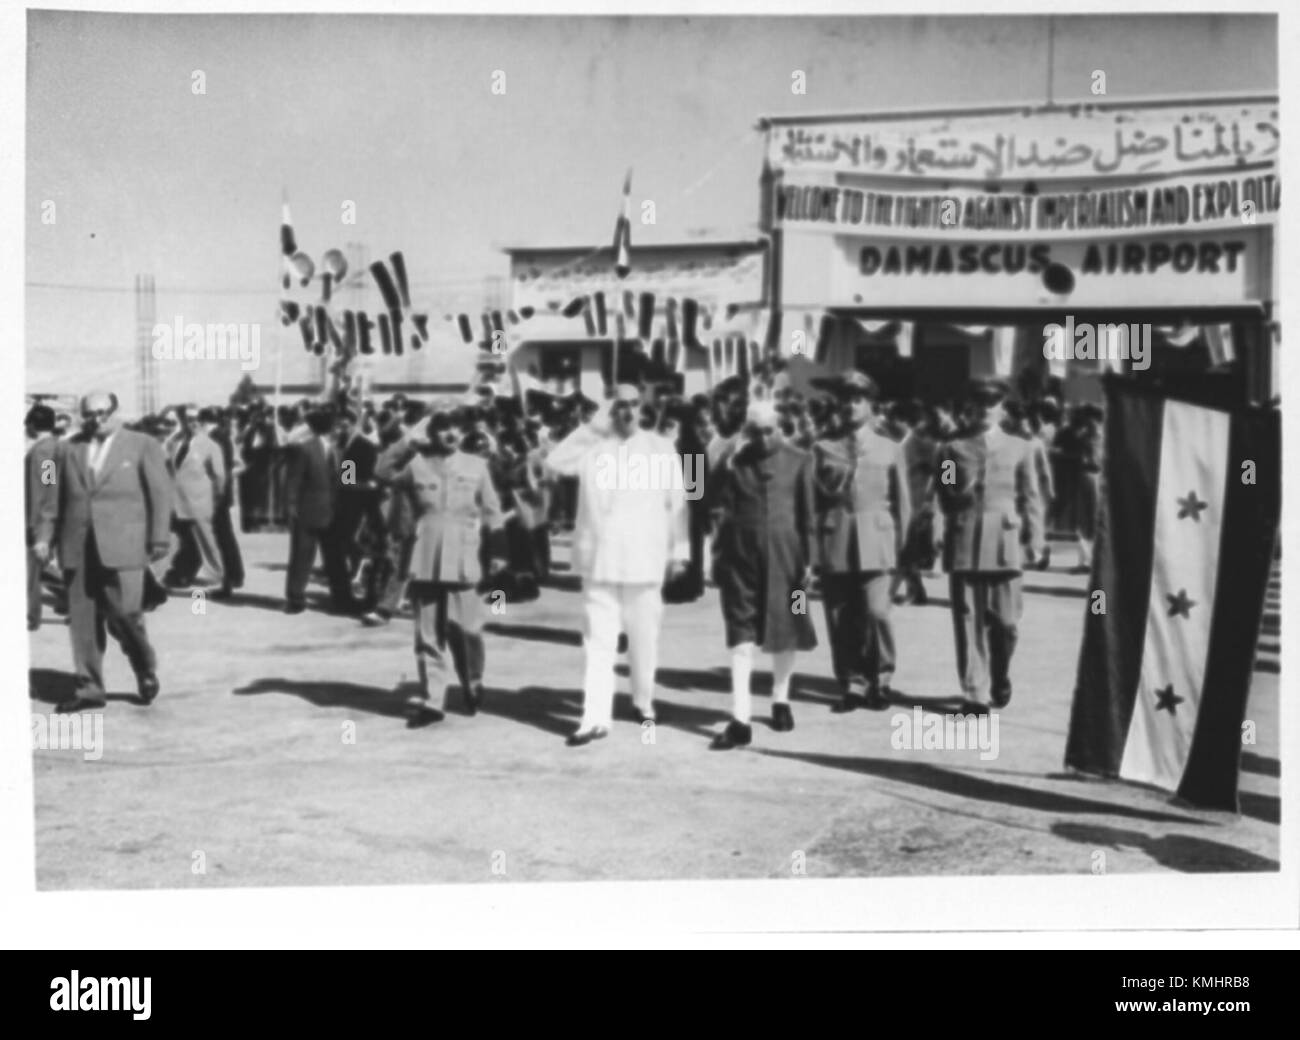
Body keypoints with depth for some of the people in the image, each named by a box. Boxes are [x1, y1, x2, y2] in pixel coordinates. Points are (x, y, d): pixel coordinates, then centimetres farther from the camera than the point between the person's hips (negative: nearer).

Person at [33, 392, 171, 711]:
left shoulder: (143, 446, 4)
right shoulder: (68, 449, 14)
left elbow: (160, 494, 1)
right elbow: (54, 496, 15)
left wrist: (158, 539, -5)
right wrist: (43, 536, 6)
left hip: (122, 546, -4)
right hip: (77, 548, 4)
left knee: (124, 616, -7)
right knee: (82, 621, 3)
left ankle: (146, 671, 18)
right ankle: (89, 689, 11)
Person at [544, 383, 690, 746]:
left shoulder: (661, 449, 4)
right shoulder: (591, 446, 4)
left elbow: (676, 504, 6)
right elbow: (555, 461, -13)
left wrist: (678, 552, 4)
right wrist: (593, 427, -11)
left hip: (644, 560, 0)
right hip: (599, 558, 0)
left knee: (644, 637, 10)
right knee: (598, 641, -2)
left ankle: (643, 700, 30)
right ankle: (595, 717, -3)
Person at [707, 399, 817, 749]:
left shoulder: (799, 461, 1)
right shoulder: (733, 460, 4)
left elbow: (807, 515, 2)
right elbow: (714, 502, -6)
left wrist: (807, 560, -1)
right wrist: (727, 464, -16)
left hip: (784, 555, 0)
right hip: (741, 555, 0)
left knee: (784, 631, 12)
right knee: (741, 634, -5)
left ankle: (780, 700, 34)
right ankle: (740, 720, -7)